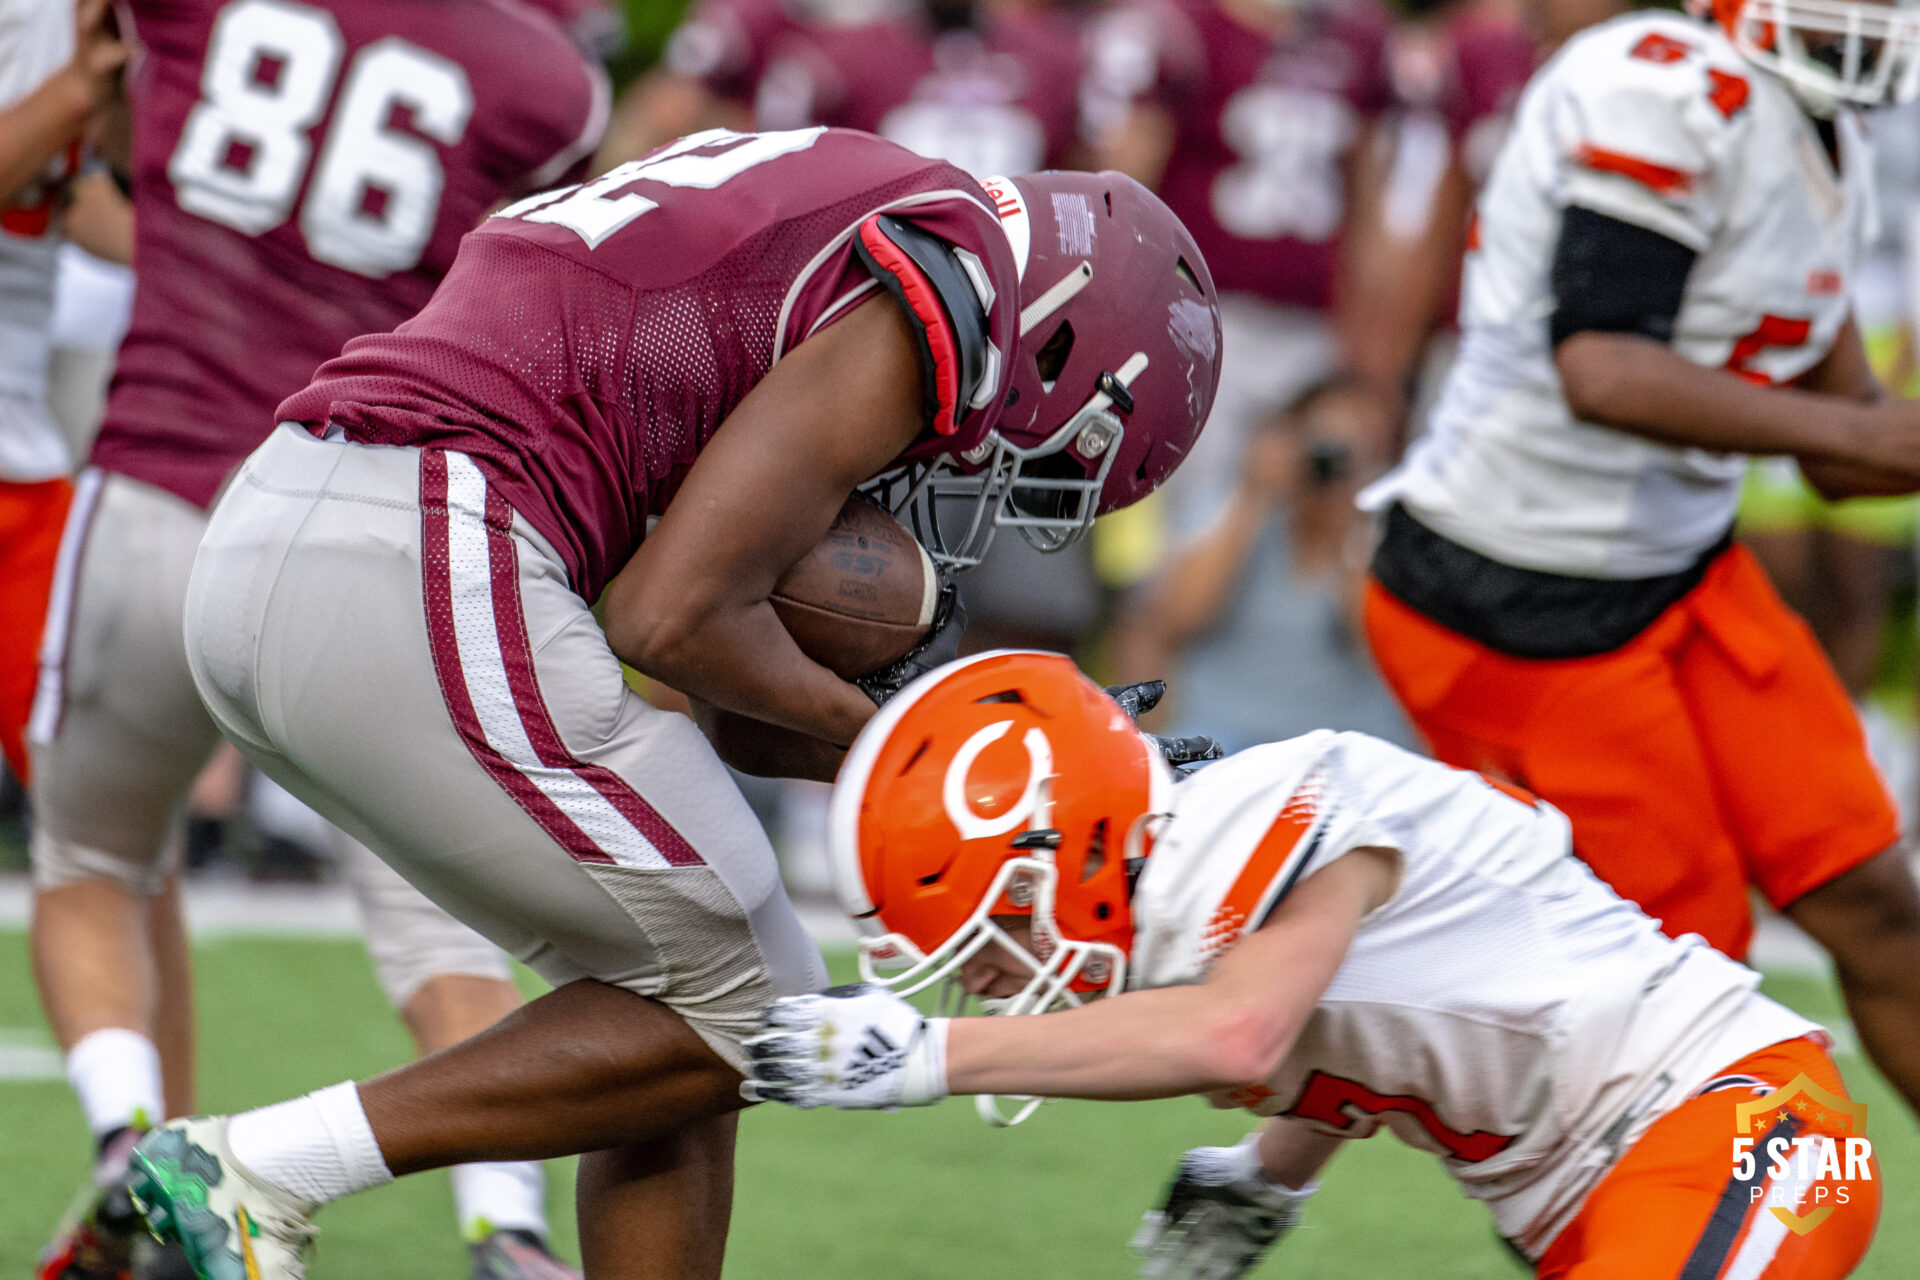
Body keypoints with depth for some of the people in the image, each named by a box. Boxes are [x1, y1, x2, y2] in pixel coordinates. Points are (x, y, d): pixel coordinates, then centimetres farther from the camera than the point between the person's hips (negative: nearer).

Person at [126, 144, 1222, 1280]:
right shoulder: (935, 299, -2)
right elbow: (673, 617, -8)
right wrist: (862, 728, 10)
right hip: (420, 582, -10)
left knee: (665, 1003, 17)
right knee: (740, 1014, 4)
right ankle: (259, 1172, -2)